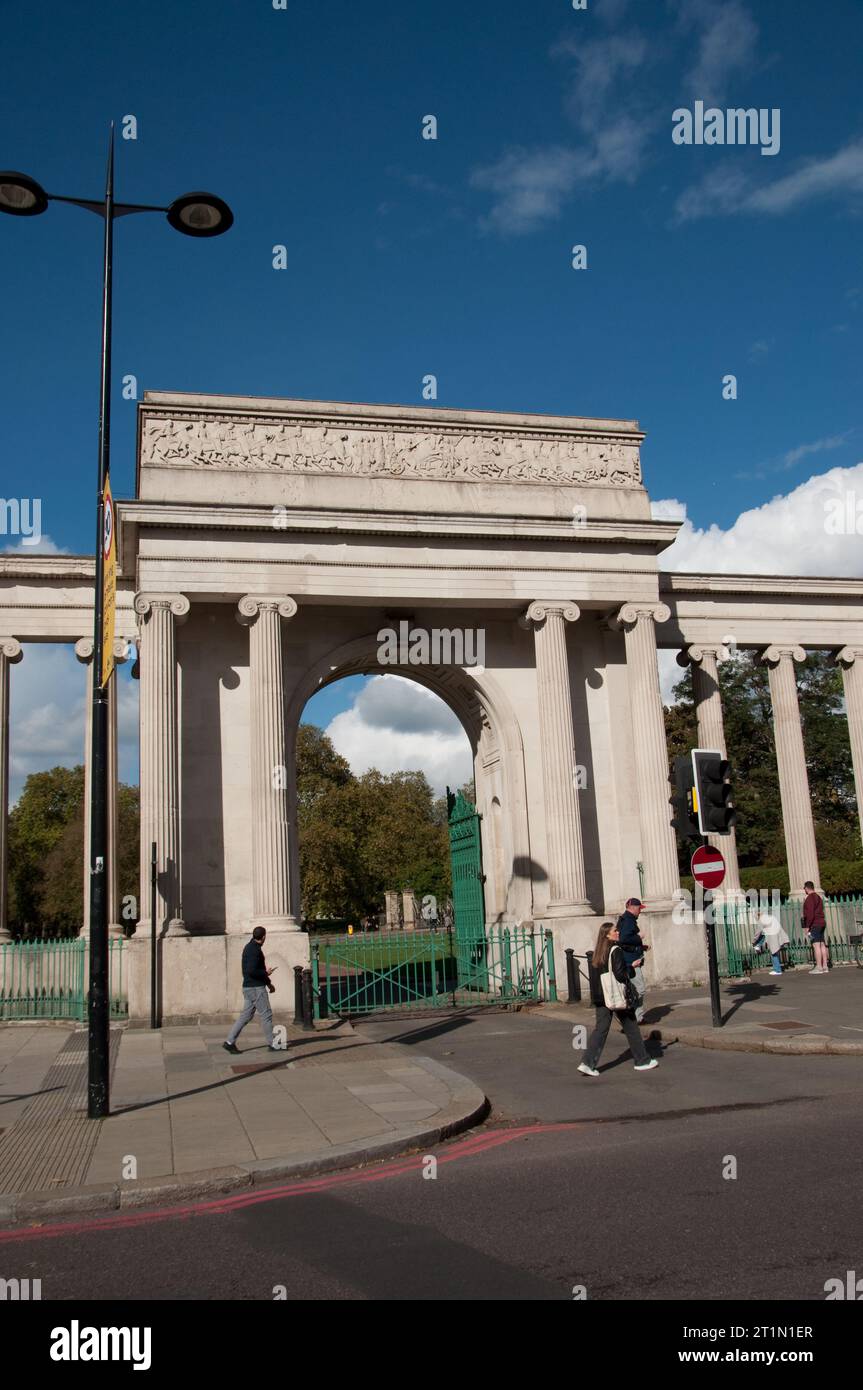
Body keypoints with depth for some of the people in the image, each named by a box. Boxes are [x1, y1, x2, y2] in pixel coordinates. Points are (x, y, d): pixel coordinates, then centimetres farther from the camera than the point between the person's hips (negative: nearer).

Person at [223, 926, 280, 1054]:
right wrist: (266, 974, -12)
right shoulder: (255, 950, -17)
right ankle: (272, 1044, 5)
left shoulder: (249, 947, 15)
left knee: (246, 1015, 10)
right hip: (256, 988, -10)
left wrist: (269, 983, 24)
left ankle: (230, 1042, 8)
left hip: (249, 987, 10)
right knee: (266, 1015, -1)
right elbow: (251, 971, -27)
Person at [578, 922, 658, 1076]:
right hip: (617, 996, -6)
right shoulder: (616, 951, -13)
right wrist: (631, 968, -1)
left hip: (601, 998, 6)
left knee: (600, 1029, 5)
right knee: (631, 1028, 10)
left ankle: (587, 1062, -6)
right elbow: (620, 974, -20)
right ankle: (642, 1061, 22)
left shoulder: (598, 952, 10)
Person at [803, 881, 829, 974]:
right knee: (822, 945, 8)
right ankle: (825, 966, 8)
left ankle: (819, 967, -12)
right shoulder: (818, 897, 17)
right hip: (822, 923, 9)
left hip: (814, 924, -9)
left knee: (816, 945, -10)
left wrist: (807, 926, -16)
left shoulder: (809, 898, -12)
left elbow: (810, 914, -19)